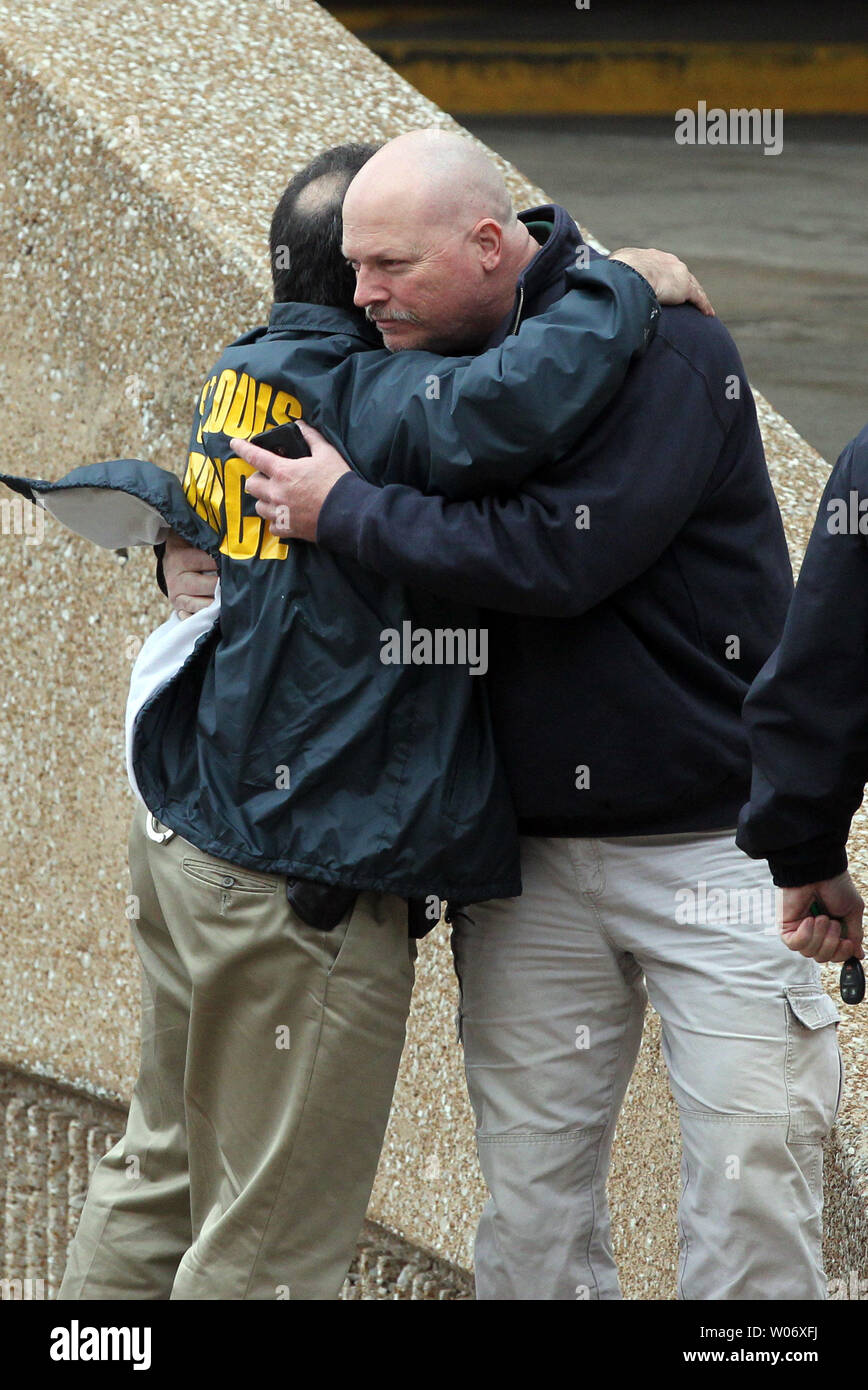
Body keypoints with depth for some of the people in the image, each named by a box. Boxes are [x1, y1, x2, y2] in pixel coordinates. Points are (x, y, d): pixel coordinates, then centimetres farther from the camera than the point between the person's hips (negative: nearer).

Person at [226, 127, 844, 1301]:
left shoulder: (663, 347, -13)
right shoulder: (435, 362, 8)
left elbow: (562, 557, -25)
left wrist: (343, 510, -16)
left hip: (712, 840, -6)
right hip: (532, 859, 6)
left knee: (750, 1196, -6)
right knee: (531, 1204, 6)